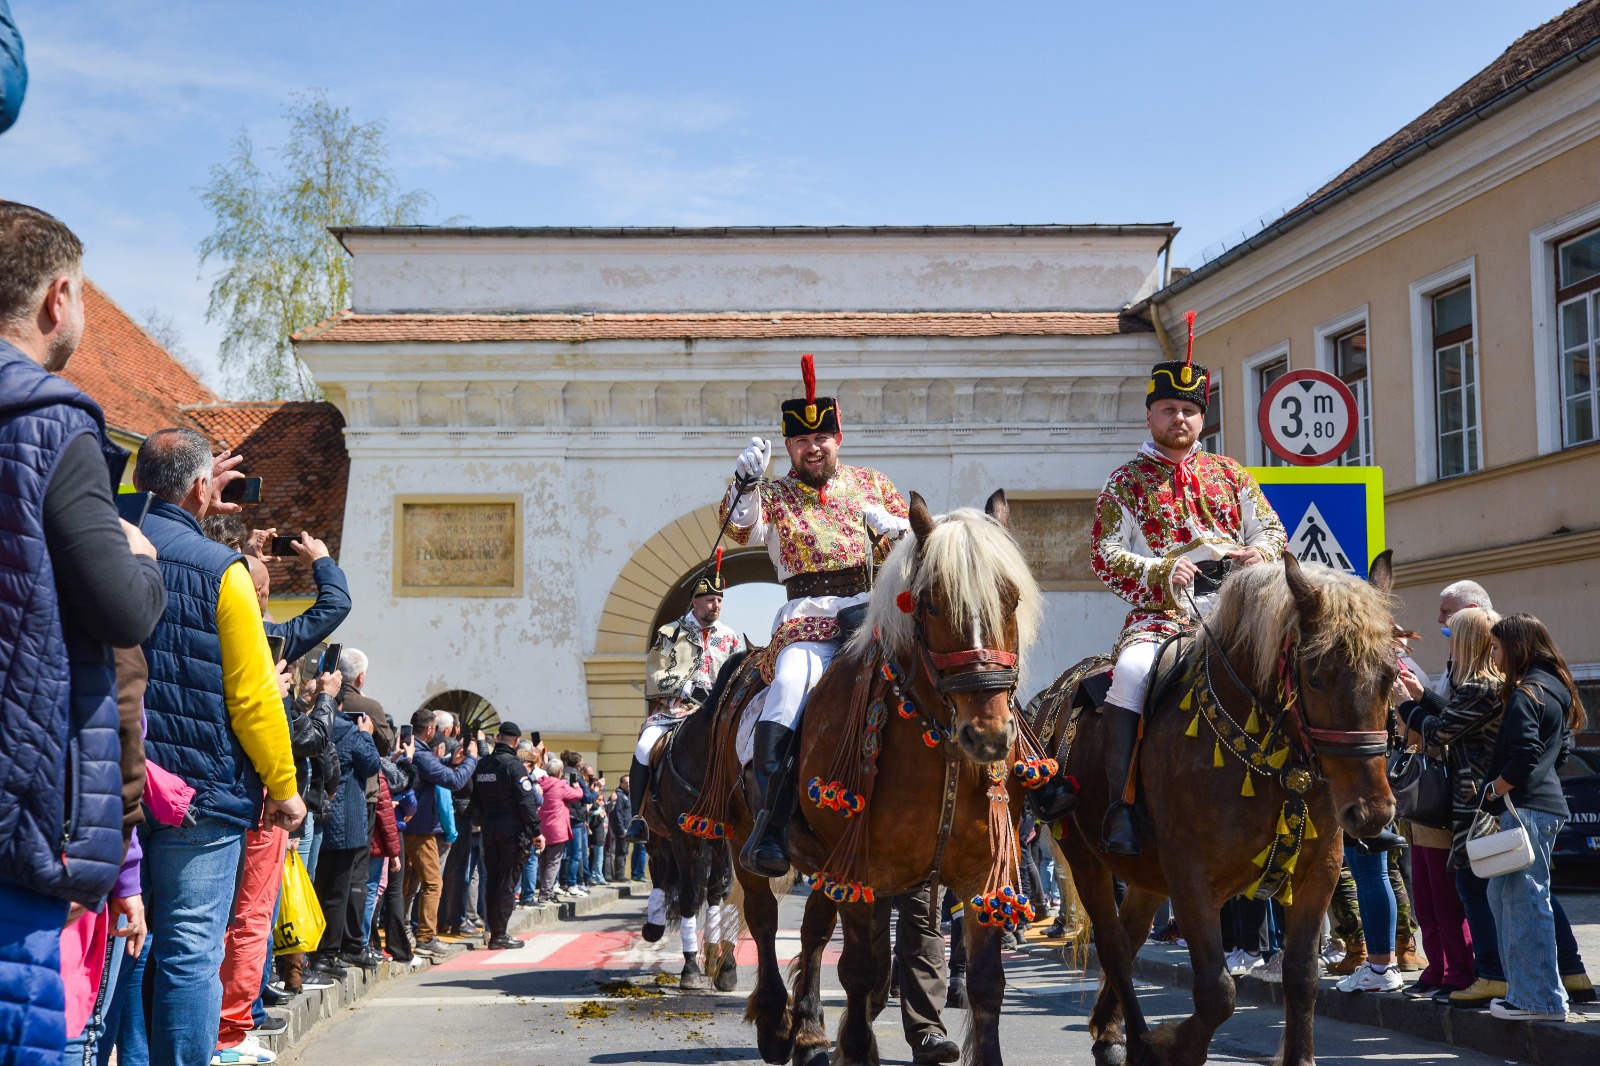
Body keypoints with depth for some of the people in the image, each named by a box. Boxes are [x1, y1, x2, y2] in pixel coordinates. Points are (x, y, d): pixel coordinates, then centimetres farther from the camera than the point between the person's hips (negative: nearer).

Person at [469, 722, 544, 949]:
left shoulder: (482, 765, 9)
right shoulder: (513, 765, -13)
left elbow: (476, 801, 15)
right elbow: (526, 802, -15)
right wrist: (536, 832, -11)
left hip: (489, 830, 6)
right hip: (512, 831, -6)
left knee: (492, 880, 12)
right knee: (507, 882, -3)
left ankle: (494, 930, 15)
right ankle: (499, 935, -4)